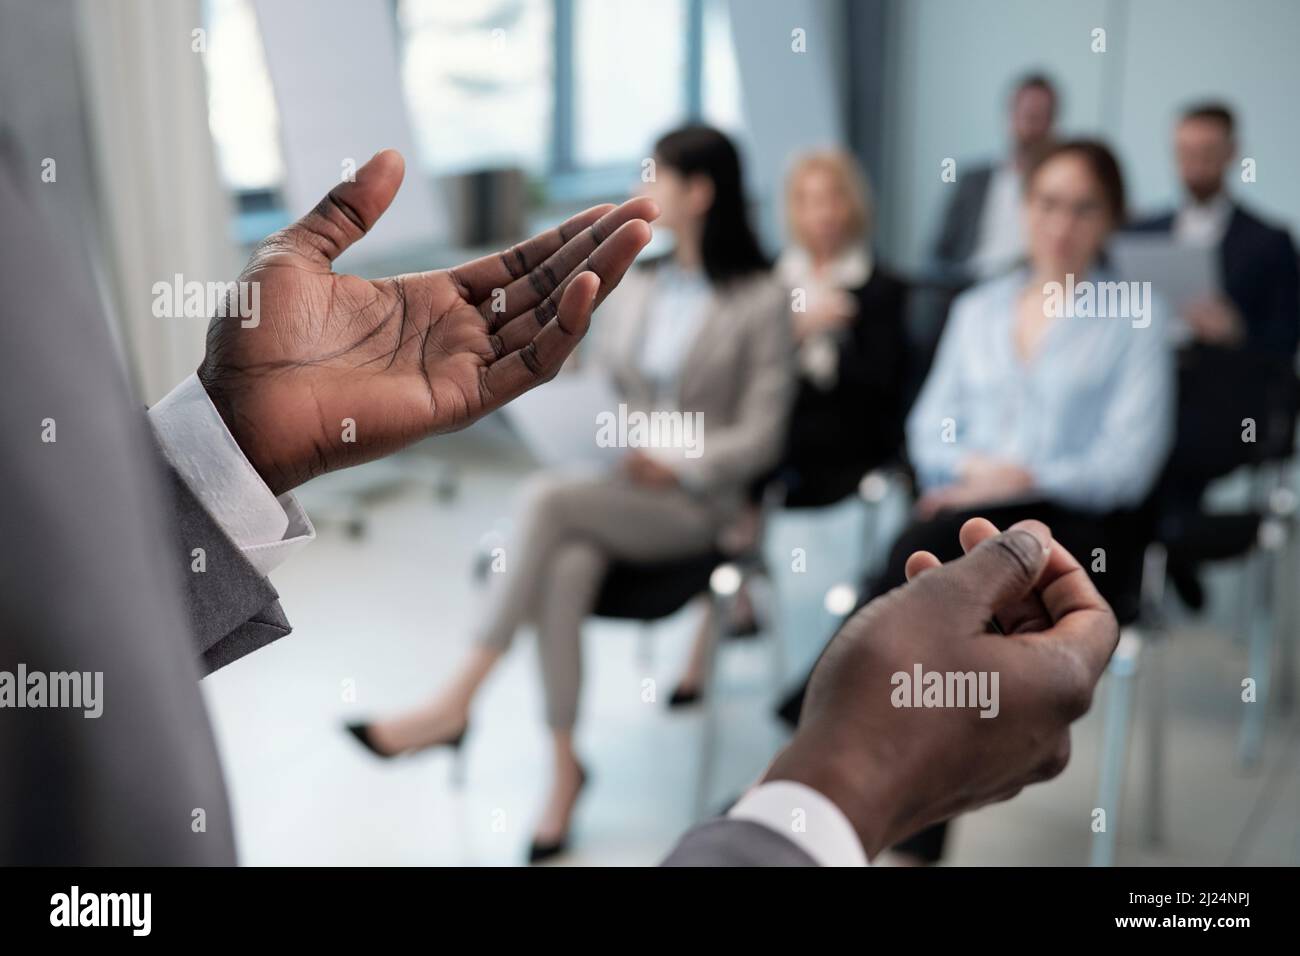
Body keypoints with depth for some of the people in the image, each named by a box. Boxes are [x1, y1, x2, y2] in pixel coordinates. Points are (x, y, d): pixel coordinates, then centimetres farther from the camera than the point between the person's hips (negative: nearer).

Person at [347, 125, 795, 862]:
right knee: (565, 574, -31)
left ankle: (455, 705, -28)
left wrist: (672, 466, -17)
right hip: (610, 483, 4)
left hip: (694, 500, -4)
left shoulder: (762, 299, -2)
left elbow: (760, 435, -6)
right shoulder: (633, 286, 15)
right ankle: (564, 767, -19)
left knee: (548, 500, -32)